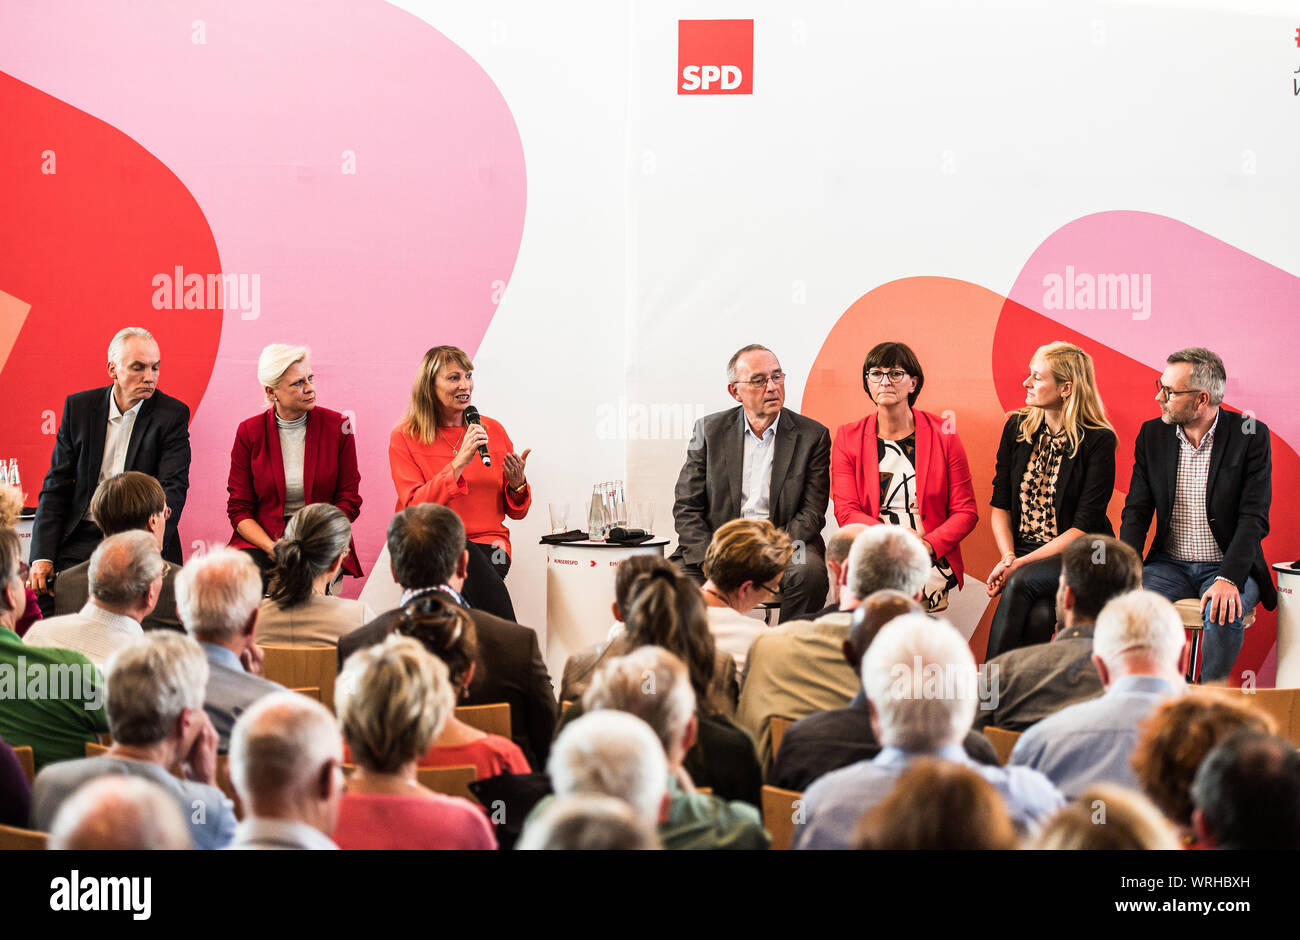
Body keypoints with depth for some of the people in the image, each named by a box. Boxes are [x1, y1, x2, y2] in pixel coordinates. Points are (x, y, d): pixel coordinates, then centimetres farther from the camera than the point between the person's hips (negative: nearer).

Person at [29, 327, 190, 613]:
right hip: (81, 541, 3)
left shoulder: (172, 414, 0)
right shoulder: (78, 407, 8)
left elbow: (174, 489, -9)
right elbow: (56, 486, 8)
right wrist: (43, 555, -5)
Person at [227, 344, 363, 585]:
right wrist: (272, 548, -15)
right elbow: (239, 509, 3)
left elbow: (349, 501, 3)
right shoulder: (249, 433, 2)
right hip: (261, 538, 0)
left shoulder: (337, 426, 1)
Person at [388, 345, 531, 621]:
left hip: (487, 543, 2)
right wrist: (460, 462, -16)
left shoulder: (493, 430, 12)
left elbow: (516, 511, 16)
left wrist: (517, 483, -8)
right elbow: (414, 508, -9)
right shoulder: (404, 438, 4)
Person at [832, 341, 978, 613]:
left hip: (931, 562, 1)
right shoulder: (848, 438, 9)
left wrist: (929, 544, -13)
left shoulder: (942, 433, 7)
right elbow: (846, 511, 1)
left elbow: (966, 510, 5)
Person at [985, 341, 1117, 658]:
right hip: (1023, 554, 3)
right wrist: (1008, 557, -9)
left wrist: (1020, 564, -19)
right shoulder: (1017, 427, 7)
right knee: (1038, 615, -30)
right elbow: (1000, 504, 10)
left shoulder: (1098, 441, -8)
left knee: (1023, 583, -33)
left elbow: (1084, 526, -12)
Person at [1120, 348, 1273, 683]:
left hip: (1229, 567, -3)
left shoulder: (1250, 435, -8)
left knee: (1223, 613, -34)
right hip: (1169, 564, 3)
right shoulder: (1152, 435, 4)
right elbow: (1136, 511, 4)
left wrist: (1228, 579, -26)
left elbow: (1254, 518, -12)